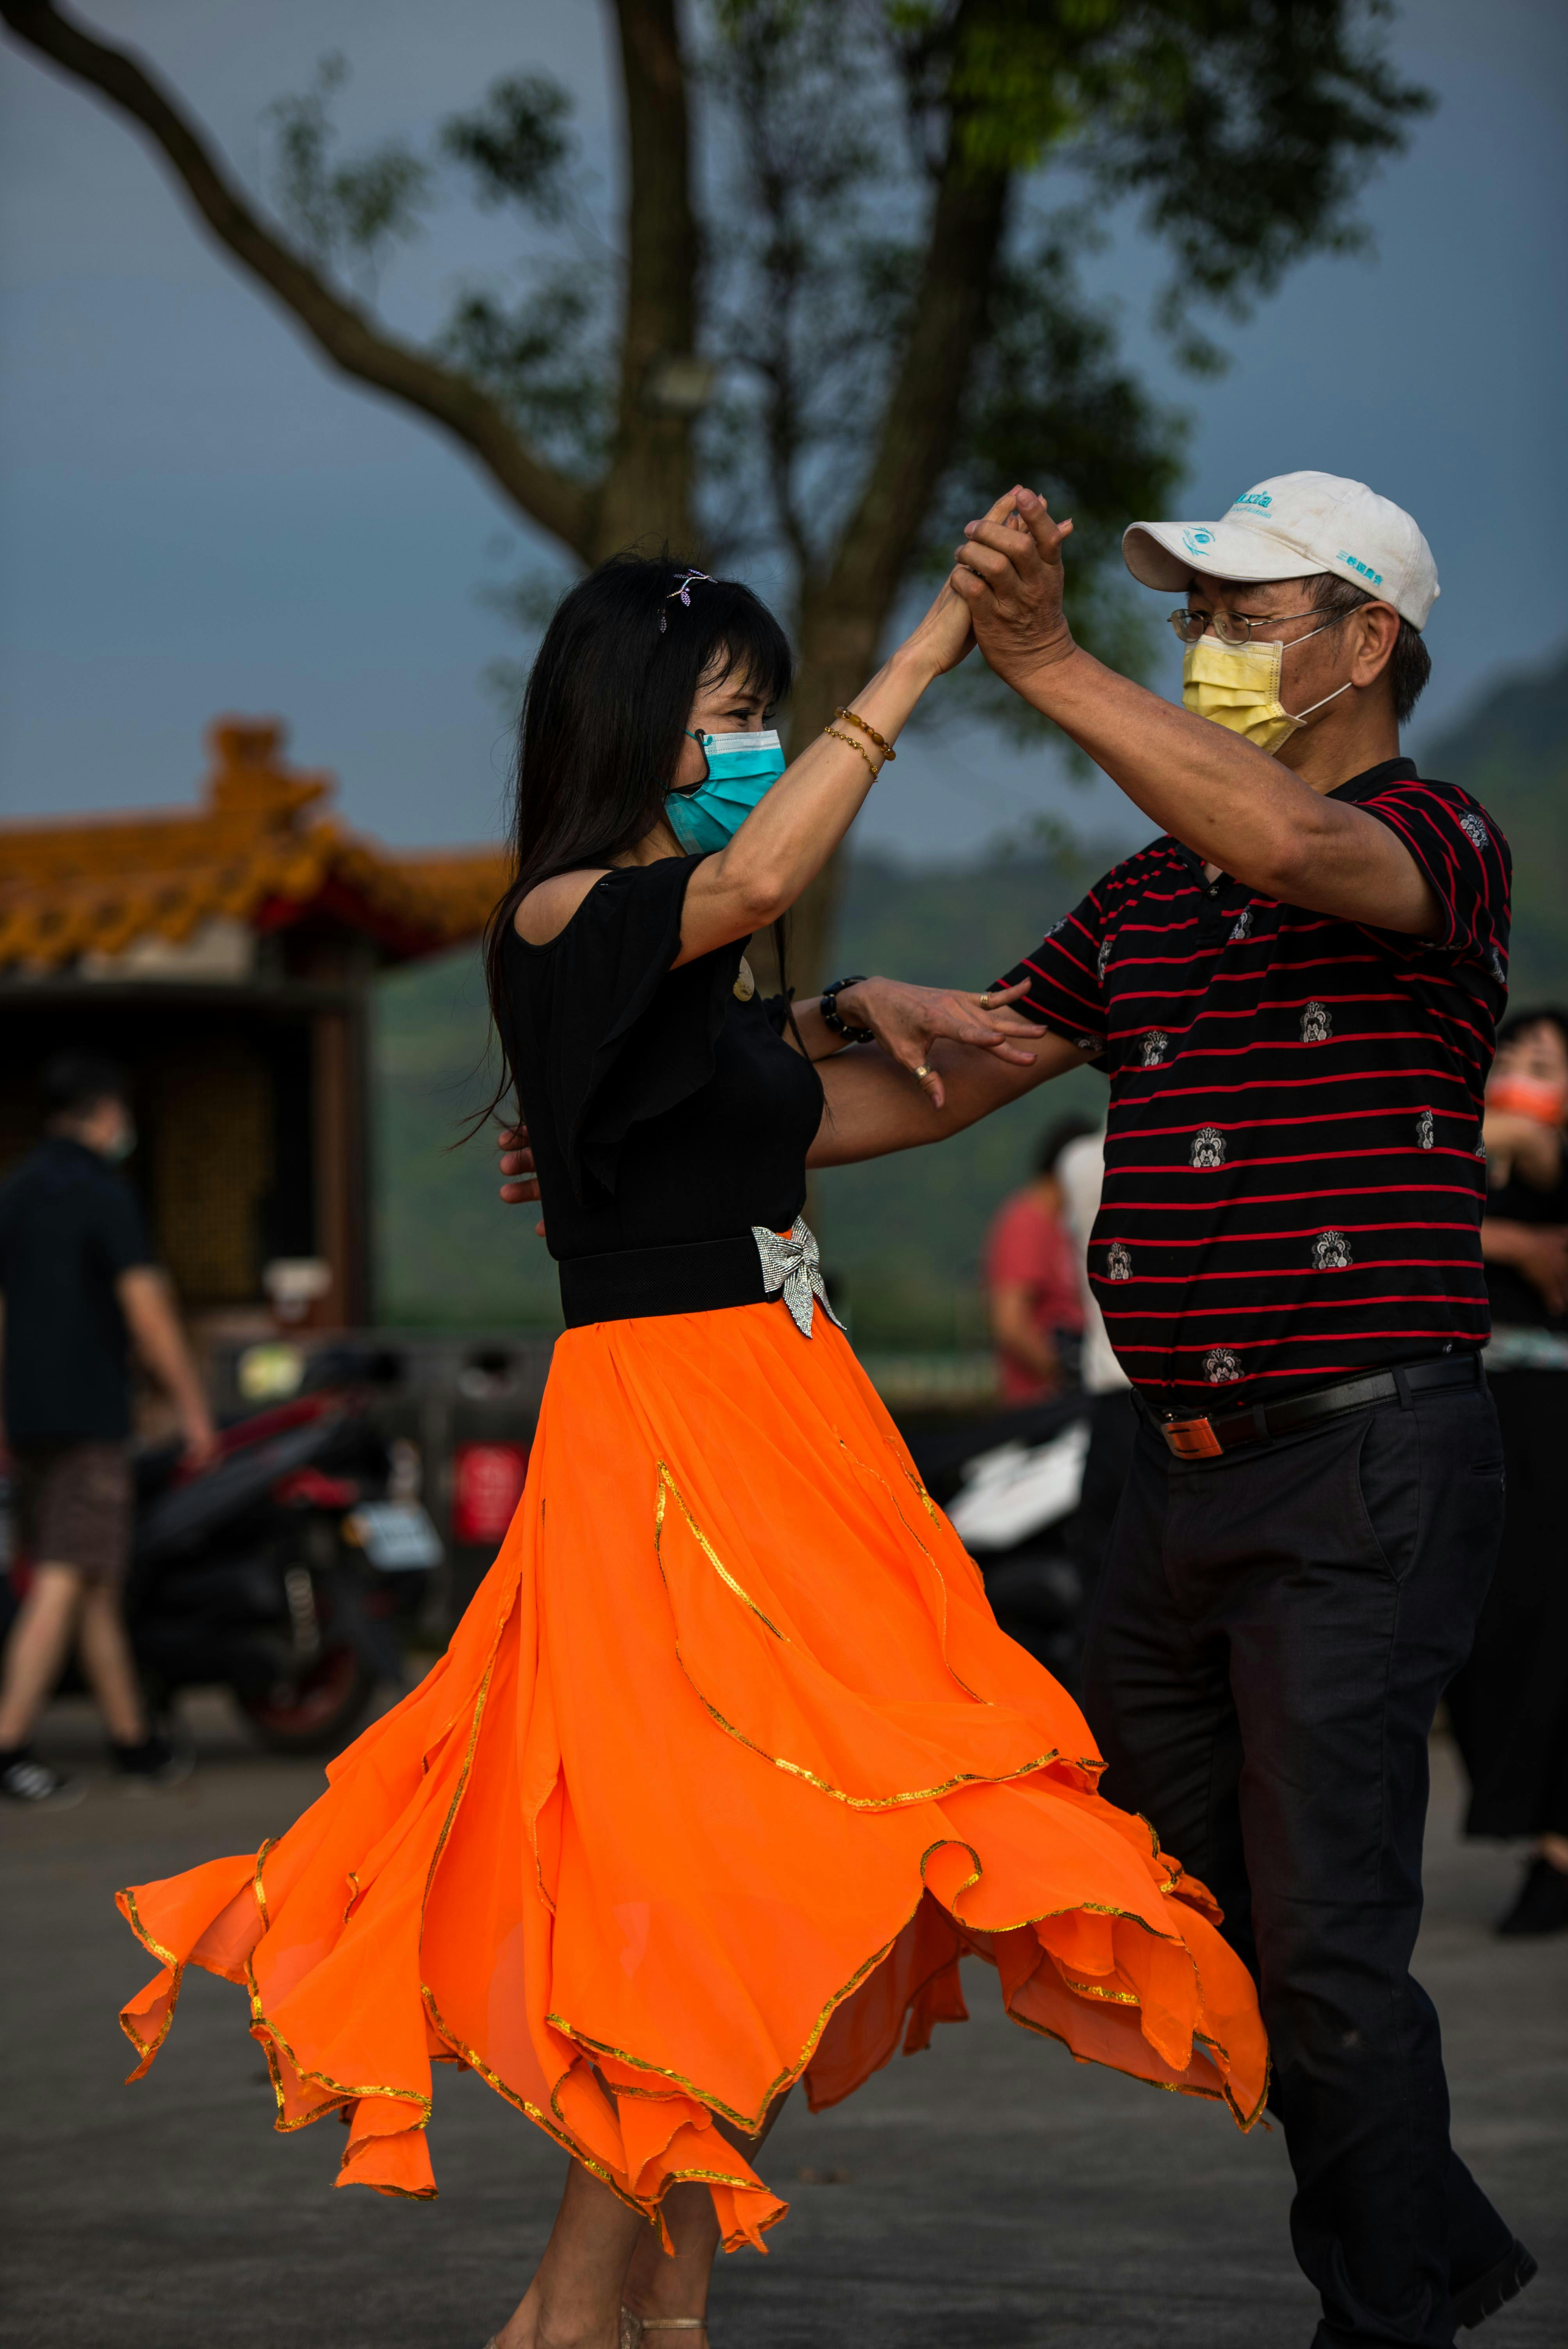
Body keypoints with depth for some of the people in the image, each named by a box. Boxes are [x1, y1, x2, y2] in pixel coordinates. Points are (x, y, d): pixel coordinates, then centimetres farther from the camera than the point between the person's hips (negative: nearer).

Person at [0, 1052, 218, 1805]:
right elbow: (144, 1303, -16)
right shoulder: (103, 1192, -10)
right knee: (67, 1584, -8)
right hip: (88, 1416, -8)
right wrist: (192, 1404, -11)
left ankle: (135, 1741, 20)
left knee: (96, 1583, 14)